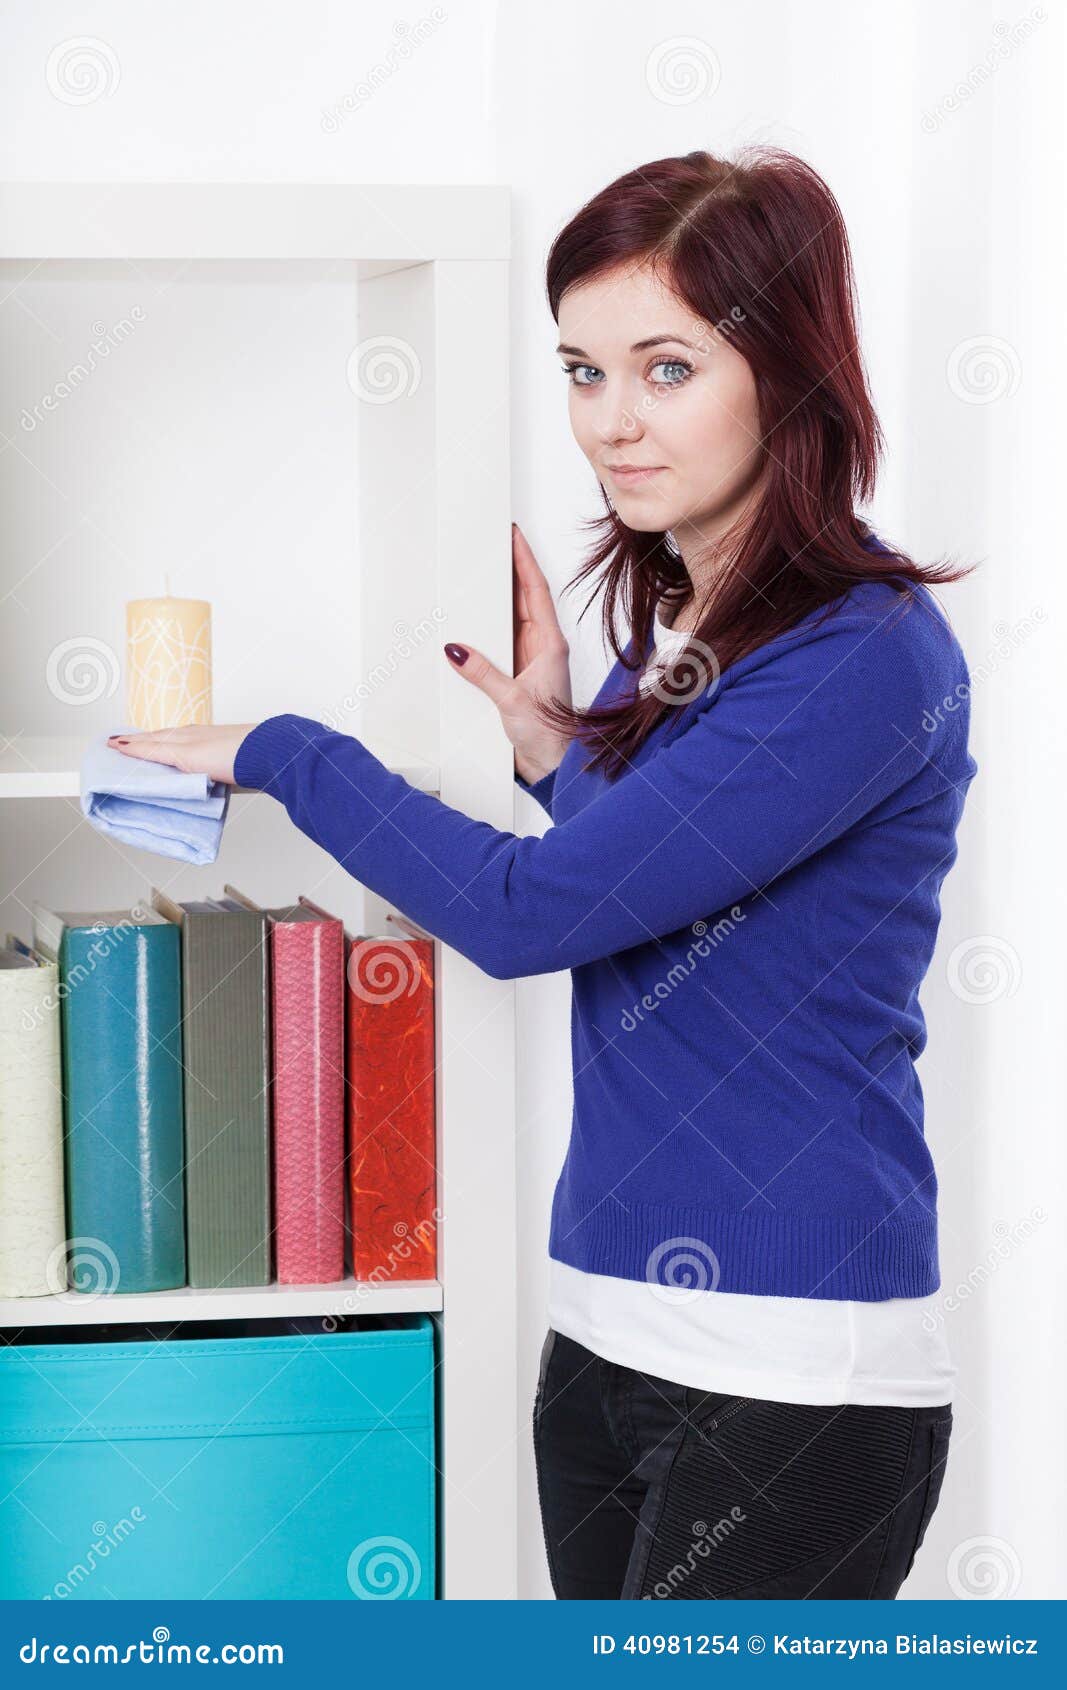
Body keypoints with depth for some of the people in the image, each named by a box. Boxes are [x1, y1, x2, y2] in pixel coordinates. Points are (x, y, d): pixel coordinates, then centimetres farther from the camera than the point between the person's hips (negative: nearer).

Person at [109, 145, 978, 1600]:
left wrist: (277, 751, -6)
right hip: (607, 1322, 8)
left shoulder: (866, 655, -17)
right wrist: (561, 749, 7)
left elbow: (525, 912, -19)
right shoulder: (673, 624, 9)